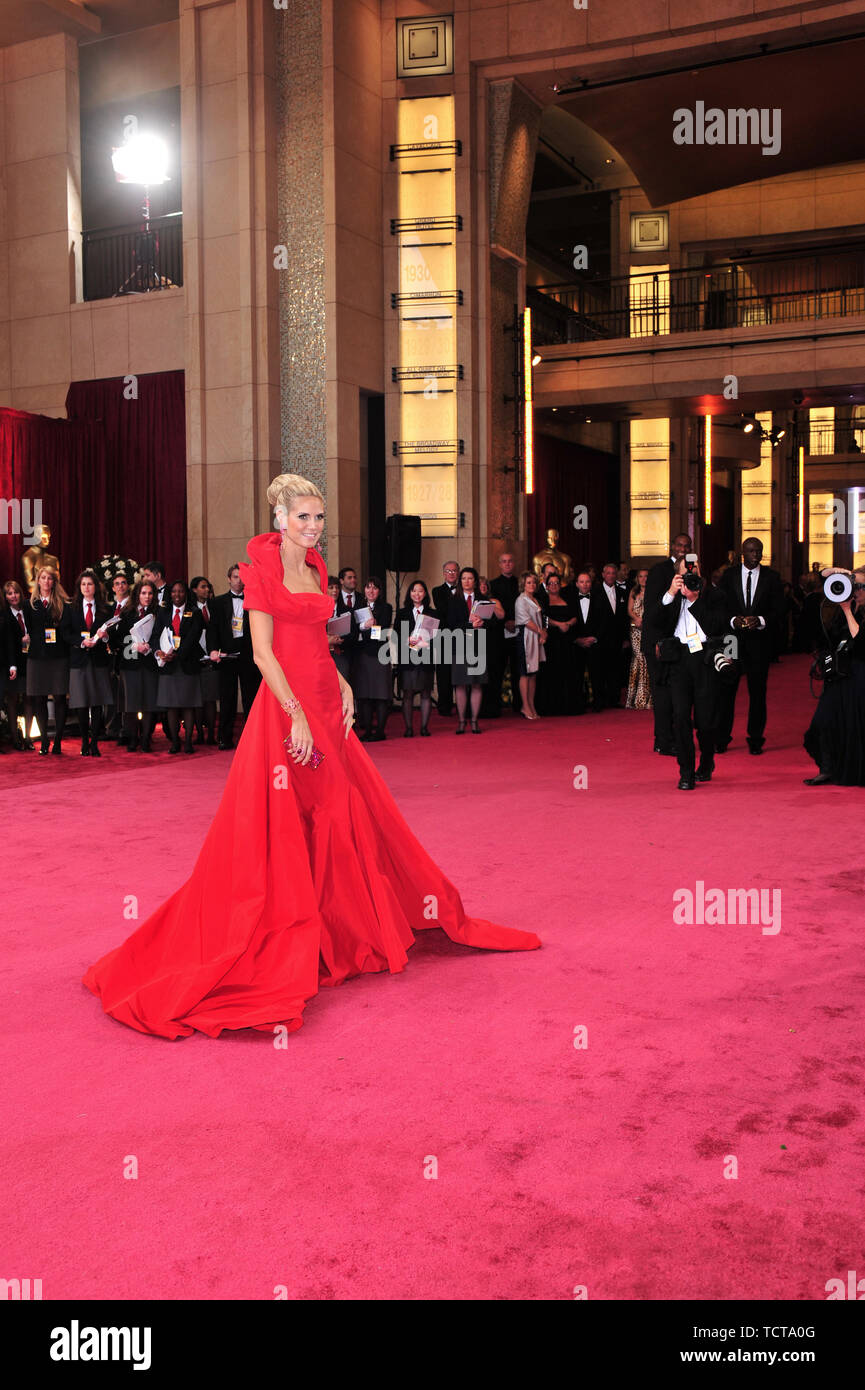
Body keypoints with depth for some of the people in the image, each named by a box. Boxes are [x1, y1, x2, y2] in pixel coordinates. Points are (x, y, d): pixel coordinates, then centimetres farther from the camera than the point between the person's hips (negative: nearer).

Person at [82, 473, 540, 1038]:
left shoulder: (316, 569, 14)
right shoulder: (262, 568, -7)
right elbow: (263, 652, -14)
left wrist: (342, 684, 5)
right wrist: (296, 715, -20)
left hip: (326, 704, 8)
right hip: (285, 706, -8)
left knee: (339, 820, 13)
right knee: (281, 830, -3)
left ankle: (340, 929, 27)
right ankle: (283, 945, 6)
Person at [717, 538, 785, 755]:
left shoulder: (772, 577, 5)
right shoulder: (729, 575, 7)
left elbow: (779, 610, 2)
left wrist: (760, 621, -15)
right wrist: (733, 620, -13)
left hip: (760, 641, 0)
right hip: (732, 639, 0)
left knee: (758, 691, 3)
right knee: (726, 689, -1)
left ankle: (756, 740, 11)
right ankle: (721, 739, 7)